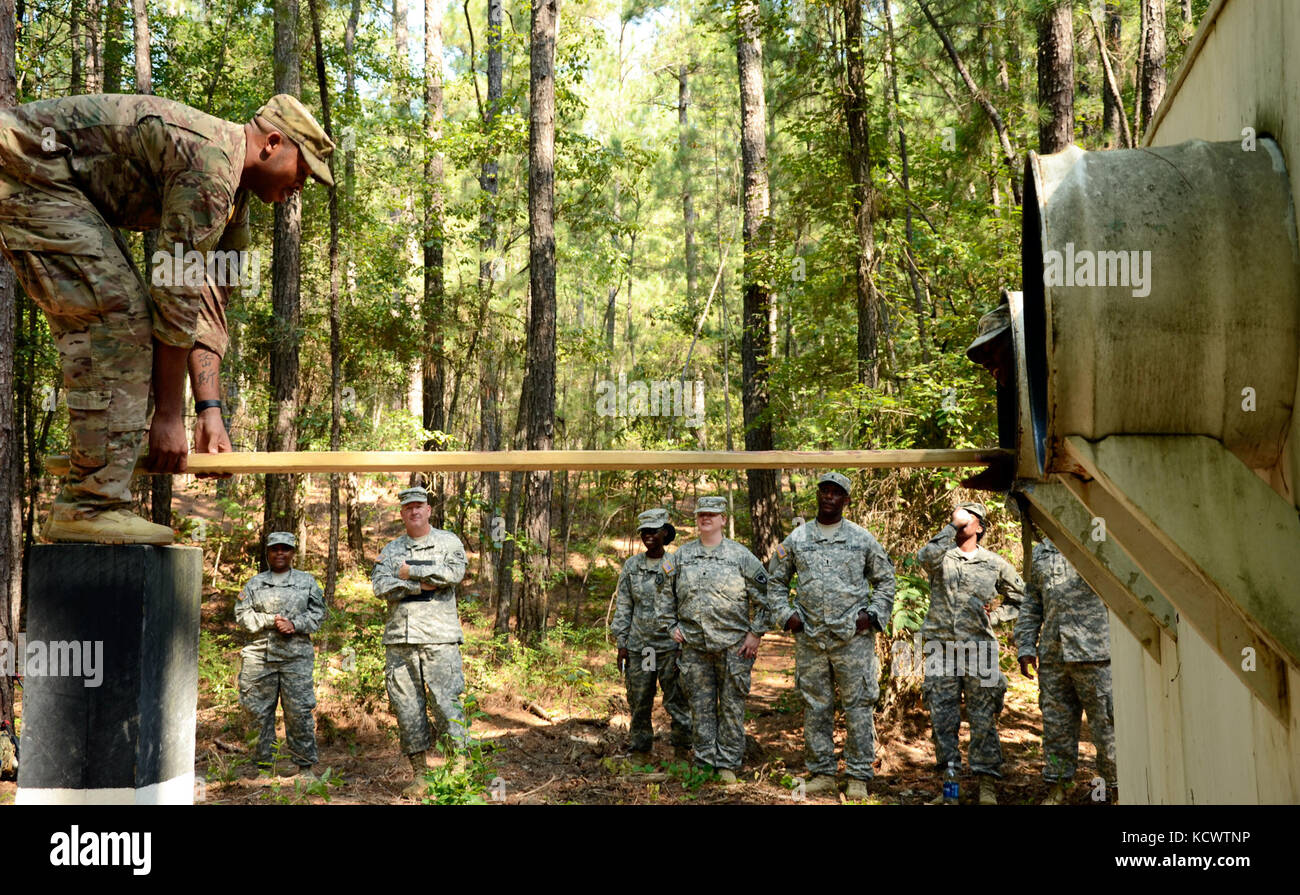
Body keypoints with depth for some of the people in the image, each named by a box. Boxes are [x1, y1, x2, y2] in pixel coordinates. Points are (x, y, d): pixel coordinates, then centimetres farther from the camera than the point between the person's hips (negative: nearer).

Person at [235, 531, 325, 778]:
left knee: (299, 711, -4)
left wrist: (294, 624, -9)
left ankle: (305, 765, 5)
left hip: (296, 655, -1)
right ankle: (265, 763, 13)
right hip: (261, 654, 1)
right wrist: (271, 621, -9)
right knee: (261, 711, 3)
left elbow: (318, 612, 7)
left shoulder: (307, 581, 12)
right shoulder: (255, 583, 13)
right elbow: (242, 614, 4)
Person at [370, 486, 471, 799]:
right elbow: (380, 585, -1)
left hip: (439, 637, -4)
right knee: (407, 707, 4)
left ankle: (461, 770, -2)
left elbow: (454, 572, -12)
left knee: (446, 703, -8)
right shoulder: (390, 550, 15)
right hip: (399, 640, 4)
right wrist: (421, 585, -11)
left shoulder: (448, 542, 7)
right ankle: (419, 774, 13)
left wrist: (410, 571, -7)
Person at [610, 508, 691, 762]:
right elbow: (623, 606, 9)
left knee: (677, 700, -1)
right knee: (639, 702, 6)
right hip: (639, 645, 2)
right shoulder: (631, 566, 7)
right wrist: (621, 644, 4)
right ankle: (641, 751, 17)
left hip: (671, 643, -2)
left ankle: (680, 751, 10)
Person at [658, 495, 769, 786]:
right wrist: (671, 625, 7)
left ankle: (728, 763, 11)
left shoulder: (741, 556, 1)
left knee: (732, 705, 2)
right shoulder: (681, 556, 9)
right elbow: (667, 593, 17)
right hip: (694, 644, 3)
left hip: (733, 644, -2)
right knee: (701, 706, 7)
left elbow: (763, 596, 2)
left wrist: (756, 633, -3)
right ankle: (704, 762, 16)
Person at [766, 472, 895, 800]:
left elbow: (885, 580, 11)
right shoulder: (796, 539, 7)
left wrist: (873, 615, -1)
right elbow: (776, 581, 16)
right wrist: (784, 615, 4)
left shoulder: (863, 539, 4)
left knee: (859, 707, 1)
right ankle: (822, 772, 19)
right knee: (815, 708, 8)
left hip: (854, 638, -2)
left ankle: (859, 775, 10)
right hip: (810, 638, 2)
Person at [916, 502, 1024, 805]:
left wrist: (994, 617, 6)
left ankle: (986, 783, 7)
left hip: (978, 647, 0)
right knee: (942, 717, 3)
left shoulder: (995, 563, 11)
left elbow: (1020, 598, 21)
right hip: (940, 646, 0)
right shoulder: (942, 555, 8)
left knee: (983, 717, 0)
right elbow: (925, 557, -18)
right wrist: (952, 526, -13)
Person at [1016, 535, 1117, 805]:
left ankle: (1116, 786, 12)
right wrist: (1026, 647, 12)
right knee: (1056, 724, 9)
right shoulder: (1040, 552, 17)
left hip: (1093, 652, -5)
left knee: (1105, 722, 0)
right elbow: (1031, 604, 20)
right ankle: (1058, 789, 18)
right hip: (1051, 655, 5)